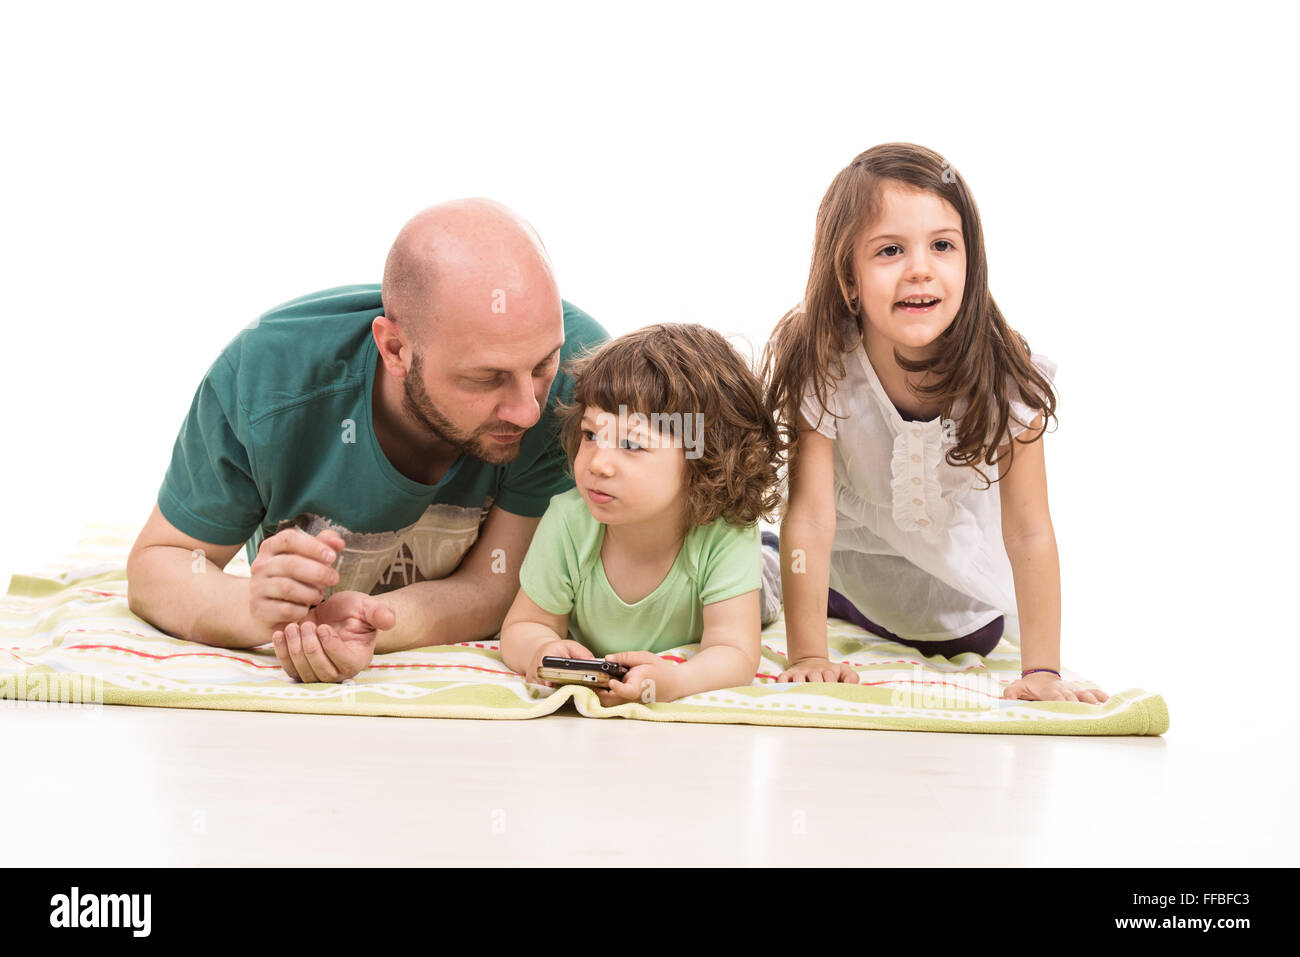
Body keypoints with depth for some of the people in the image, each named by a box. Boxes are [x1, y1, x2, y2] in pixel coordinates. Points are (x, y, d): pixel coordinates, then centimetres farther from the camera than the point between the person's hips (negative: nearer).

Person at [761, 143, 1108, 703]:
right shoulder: (820, 366, -34)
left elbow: (1028, 532, -27)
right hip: (852, 546, 0)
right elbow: (810, 517, -32)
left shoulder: (1003, 374, -32)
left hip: (956, 551, 0)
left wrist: (1042, 672, -29)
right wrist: (807, 657, -34)